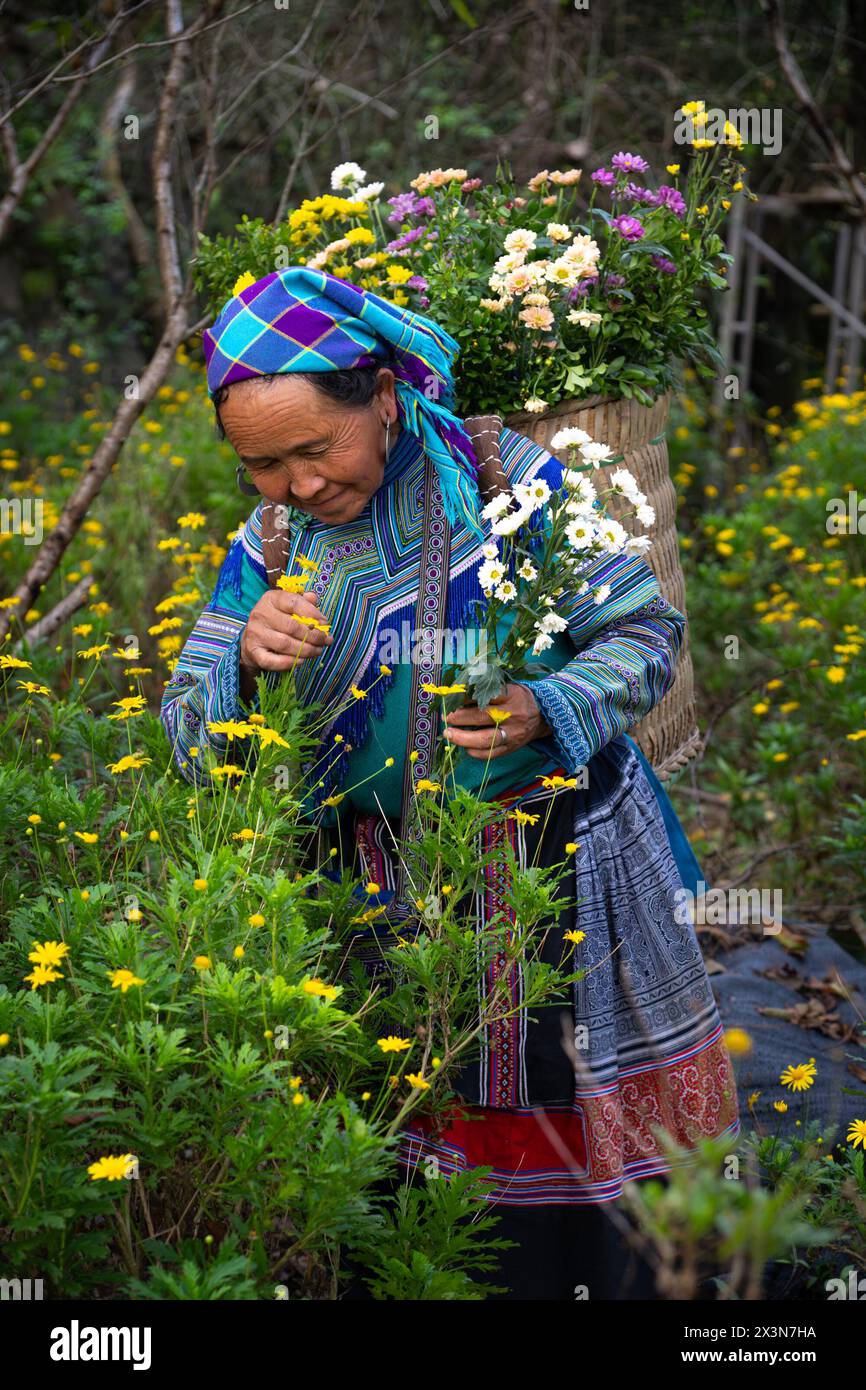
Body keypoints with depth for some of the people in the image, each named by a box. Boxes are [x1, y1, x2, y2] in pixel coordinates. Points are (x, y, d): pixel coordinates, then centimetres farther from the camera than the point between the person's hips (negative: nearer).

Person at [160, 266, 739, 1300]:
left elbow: (647, 632, -6)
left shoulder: (506, 478, -12)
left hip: (560, 864, -3)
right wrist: (245, 660, -23)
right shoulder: (272, 543, 0)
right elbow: (191, 740, 0)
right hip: (387, 888, 3)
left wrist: (546, 711, -25)